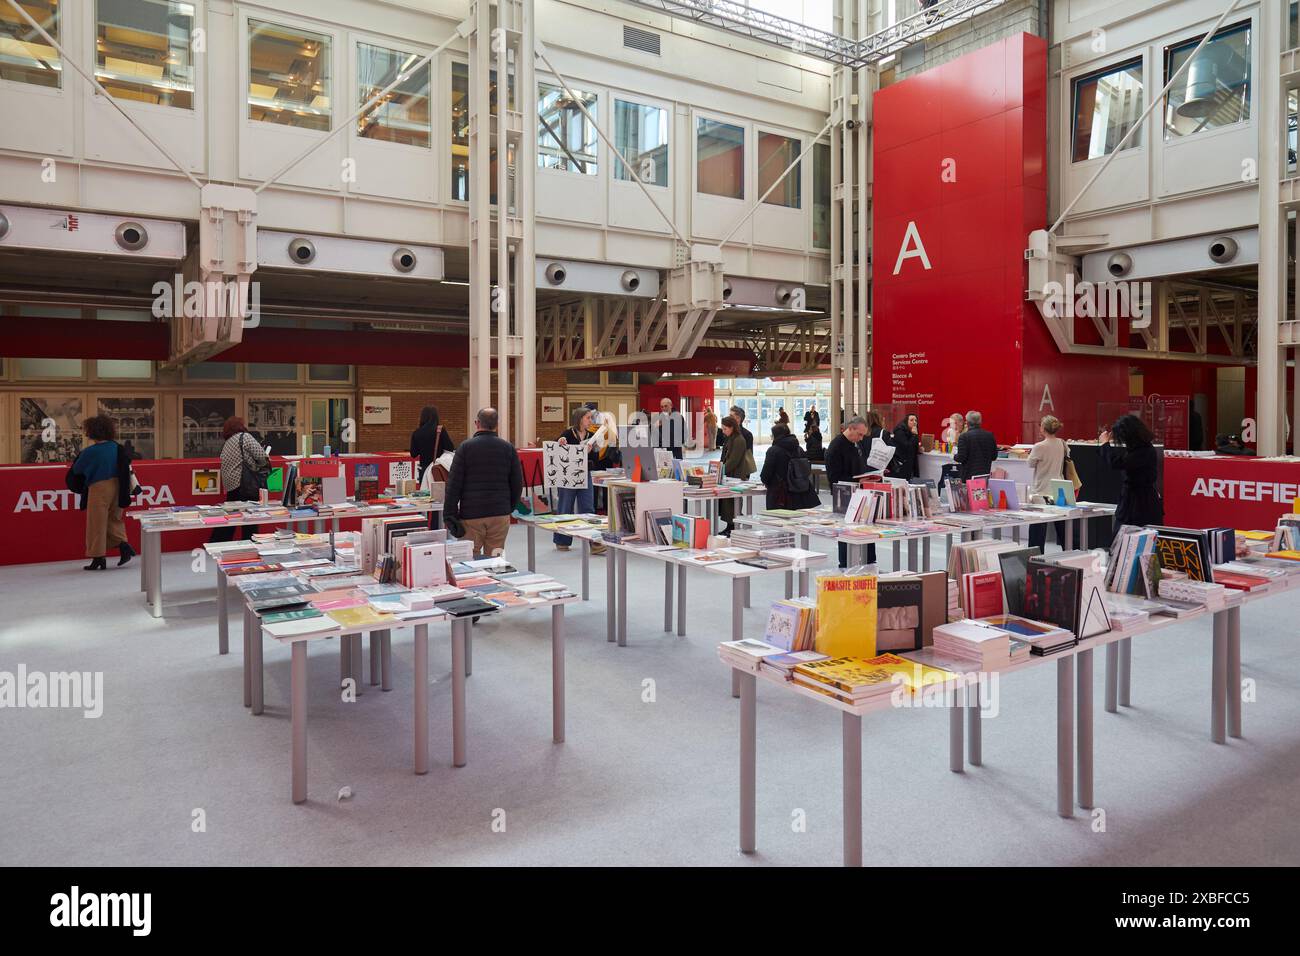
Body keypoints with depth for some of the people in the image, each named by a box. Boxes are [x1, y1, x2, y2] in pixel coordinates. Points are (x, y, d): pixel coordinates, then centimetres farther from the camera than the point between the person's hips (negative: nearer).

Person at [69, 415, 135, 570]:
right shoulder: (117, 448, 0)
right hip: (116, 486, 5)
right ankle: (124, 545, 5)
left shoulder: (89, 452, -14)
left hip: (98, 488, -5)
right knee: (114, 519, 20)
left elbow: (76, 469, -1)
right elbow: (127, 466, 8)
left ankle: (98, 558, 10)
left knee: (97, 524, 5)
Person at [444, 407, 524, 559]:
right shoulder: (508, 448, 5)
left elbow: (454, 484, -5)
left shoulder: (466, 447, -3)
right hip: (500, 514, 2)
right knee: (496, 559, 7)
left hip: (471, 514, -2)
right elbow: (517, 483, 8)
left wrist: (450, 514, -1)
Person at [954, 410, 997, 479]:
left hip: (968, 475, -5)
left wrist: (955, 456, 6)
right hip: (985, 474, 5)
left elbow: (961, 458, -14)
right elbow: (994, 457, 10)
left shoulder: (964, 436, -11)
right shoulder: (990, 435, 4)